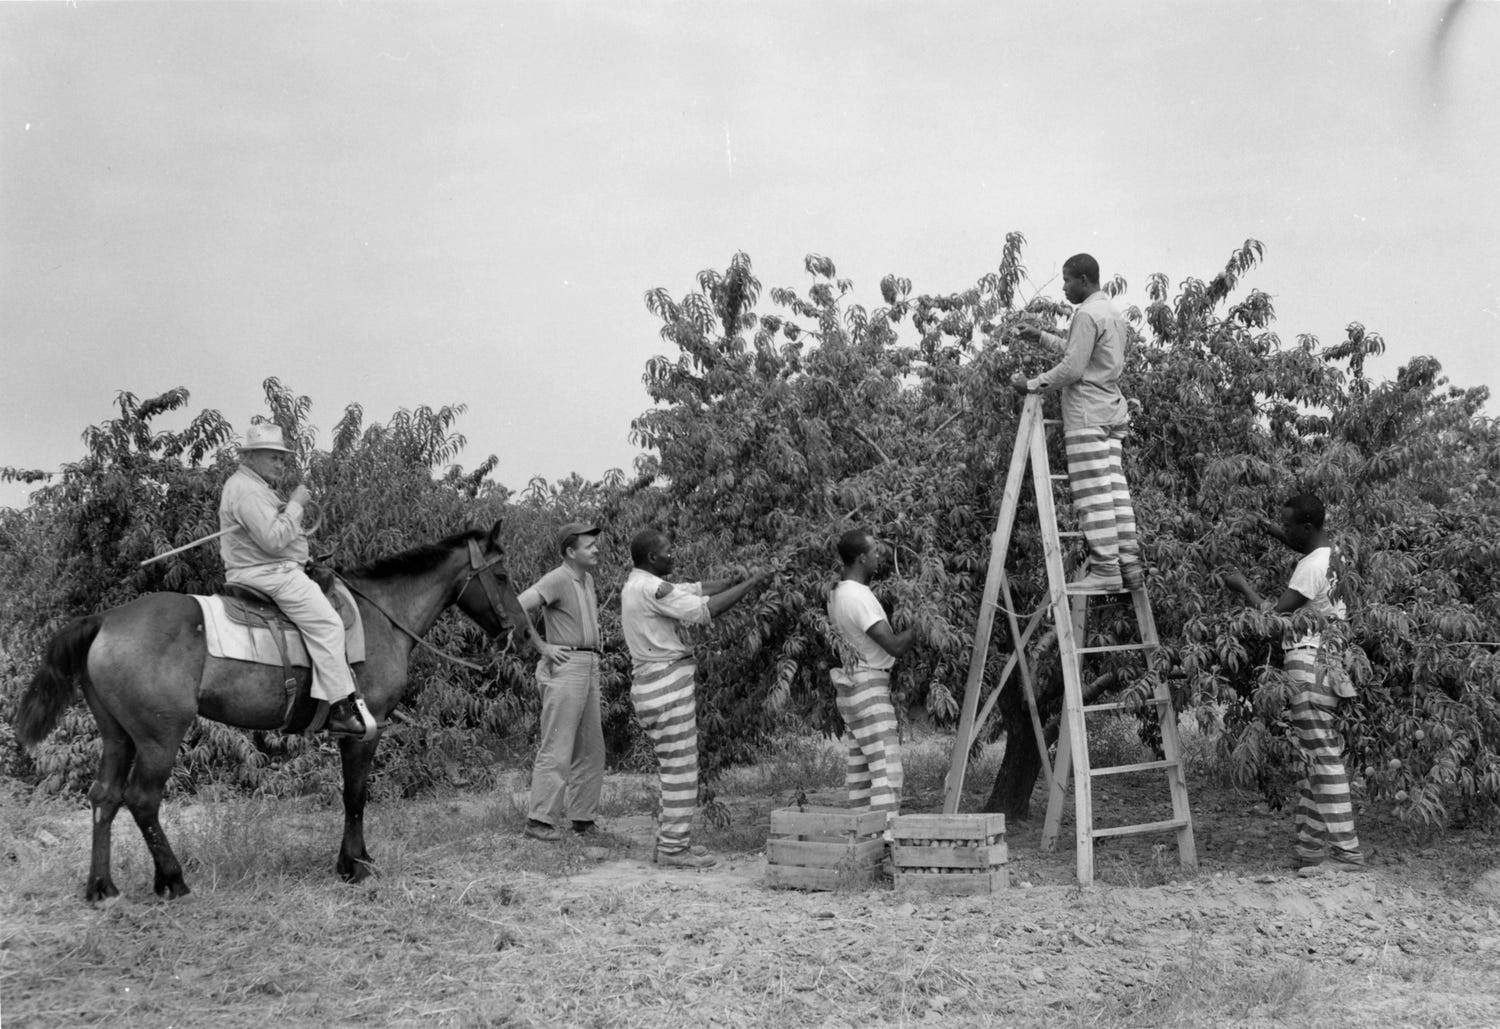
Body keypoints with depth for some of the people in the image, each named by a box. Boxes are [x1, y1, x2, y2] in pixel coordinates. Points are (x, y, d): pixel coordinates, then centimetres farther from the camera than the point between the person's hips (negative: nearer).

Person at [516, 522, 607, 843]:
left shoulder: (587, 579, 17)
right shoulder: (557, 579, -11)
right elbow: (516, 609, -21)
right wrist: (542, 647, -18)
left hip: (588, 669, 9)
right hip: (563, 669, -9)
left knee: (590, 749, 11)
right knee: (557, 749, -9)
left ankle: (583, 818, 18)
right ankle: (540, 821, -5)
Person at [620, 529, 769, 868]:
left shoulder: (637, 585, 16)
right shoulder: (651, 588, -16)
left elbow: (697, 590, 16)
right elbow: (703, 611, -21)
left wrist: (740, 576, 9)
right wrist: (750, 583, -15)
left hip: (652, 685, 10)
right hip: (667, 684, -10)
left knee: (678, 767, 16)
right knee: (681, 769, -4)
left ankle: (671, 841, 19)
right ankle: (674, 849, 0)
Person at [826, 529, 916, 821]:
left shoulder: (837, 592, 10)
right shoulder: (859, 598, -19)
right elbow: (895, 646, -22)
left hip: (851, 686, 10)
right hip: (870, 687, -10)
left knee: (859, 764, 10)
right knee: (885, 766, -11)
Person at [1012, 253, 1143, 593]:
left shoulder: (1087, 314, -11)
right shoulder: (1113, 313, 19)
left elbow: (1072, 367, -15)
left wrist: (1032, 385, -7)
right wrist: (1041, 336, 34)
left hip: (1087, 415, -9)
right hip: (1114, 412, 9)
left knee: (1093, 493, -9)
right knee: (1115, 489, 6)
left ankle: (1105, 570, -12)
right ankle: (1129, 565, 2)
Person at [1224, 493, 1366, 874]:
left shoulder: (1312, 567, -17)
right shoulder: (1330, 553, 11)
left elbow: (1274, 614, -17)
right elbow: (1301, 544, 36)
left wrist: (1243, 587, -4)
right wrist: (1268, 528, 23)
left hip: (1309, 664, -10)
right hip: (1320, 660, 10)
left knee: (1323, 756, -8)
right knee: (1315, 756, 10)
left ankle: (1345, 851, -6)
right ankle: (1313, 846, 14)